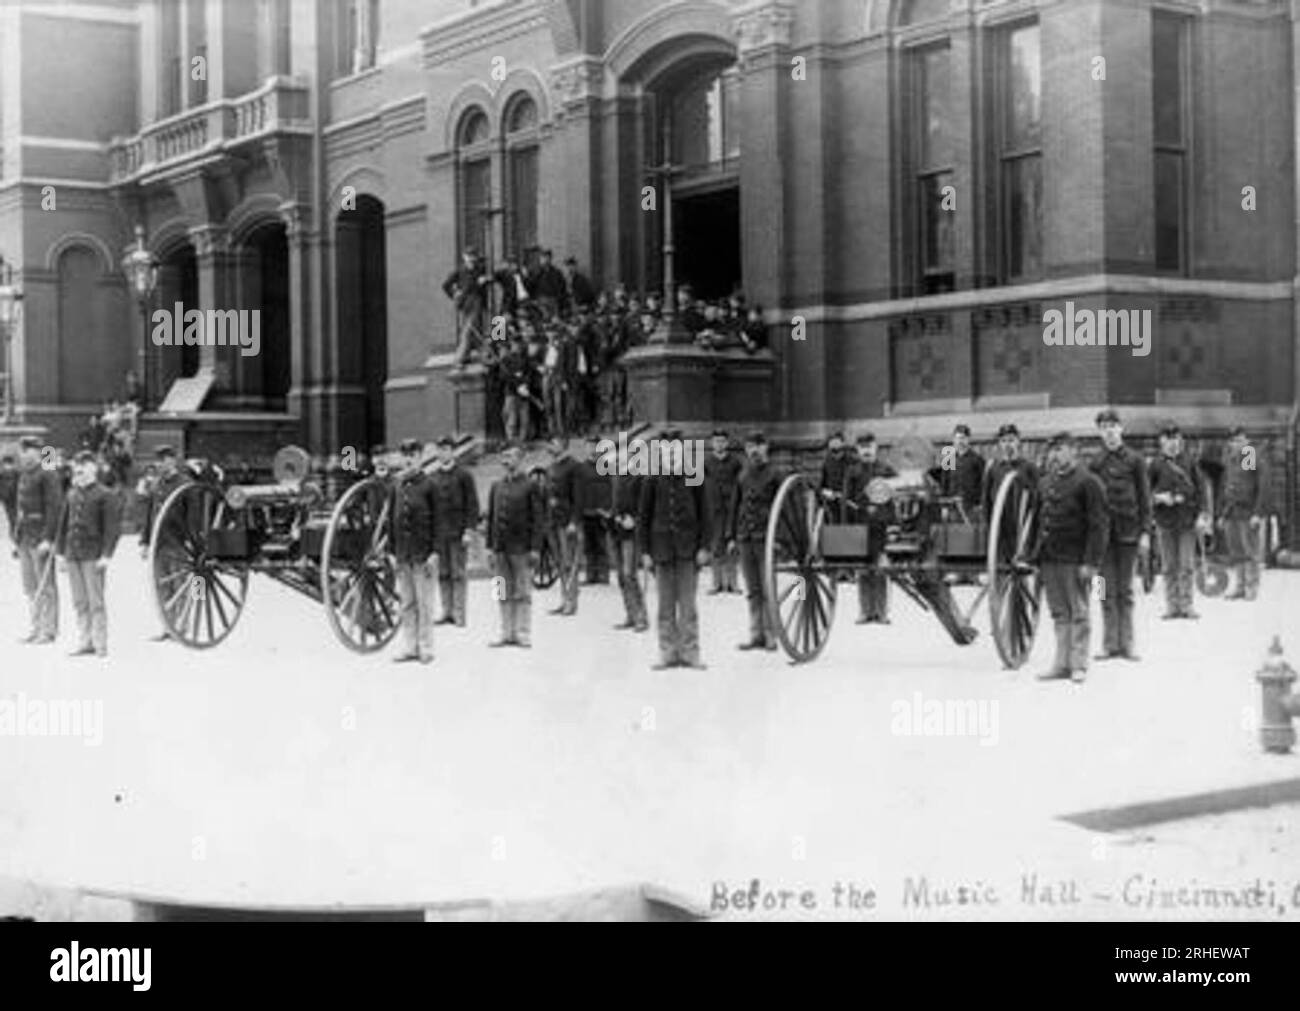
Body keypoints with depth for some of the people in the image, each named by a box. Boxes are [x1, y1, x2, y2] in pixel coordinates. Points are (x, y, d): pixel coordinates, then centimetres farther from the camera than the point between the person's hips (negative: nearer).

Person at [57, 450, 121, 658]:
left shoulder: (105, 496, -5)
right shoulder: (72, 495, 14)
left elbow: (112, 528, -8)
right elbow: (65, 525, 20)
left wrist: (105, 555, -14)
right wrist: (61, 552, 15)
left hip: (93, 556, -6)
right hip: (73, 555, 6)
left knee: (96, 602, -4)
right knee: (80, 603, 9)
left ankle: (101, 645, 1)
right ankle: (85, 643, 16)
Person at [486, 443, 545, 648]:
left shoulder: (530, 486, -1)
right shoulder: (496, 487, 13)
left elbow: (538, 518, -4)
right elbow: (491, 517, 15)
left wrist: (535, 548, -10)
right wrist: (489, 546, 8)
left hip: (521, 548, -4)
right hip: (500, 548, 4)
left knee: (523, 594, 0)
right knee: (504, 594, 7)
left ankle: (523, 635, 4)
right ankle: (507, 634, 12)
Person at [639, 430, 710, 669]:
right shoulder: (653, 480, 6)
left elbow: (704, 513, 5)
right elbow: (645, 516, 8)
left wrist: (704, 546, -2)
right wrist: (645, 550, 3)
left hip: (688, 548, -1)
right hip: (662, 548, 1)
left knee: (688, 603, 0)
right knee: (665, 605, 4)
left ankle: (690, 653, 4)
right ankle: (669, 653, 8)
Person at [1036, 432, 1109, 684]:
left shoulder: (1088, 482, -7)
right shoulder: (1046, 483, 15)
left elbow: (1099, 525, -11)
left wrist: (1091, 562, -17)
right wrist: (1036, 557, 14)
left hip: (1075, 560, -7)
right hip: (1049, 560, 7)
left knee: (1079, 614, 0)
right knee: (1060, 615, 11)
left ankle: (1079, 665, 6)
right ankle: (1062, 663, 16)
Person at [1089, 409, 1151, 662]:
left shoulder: (1135, 460, 2)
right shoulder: (1094, 462, 5)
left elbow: (1144, 497, 2)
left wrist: (1145, 531, -4)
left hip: (1128, 530, -1)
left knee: (1125, 590, 4)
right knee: (1108, 591, 2)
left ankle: (1126, 644, 7)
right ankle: (1110, 644, 6)